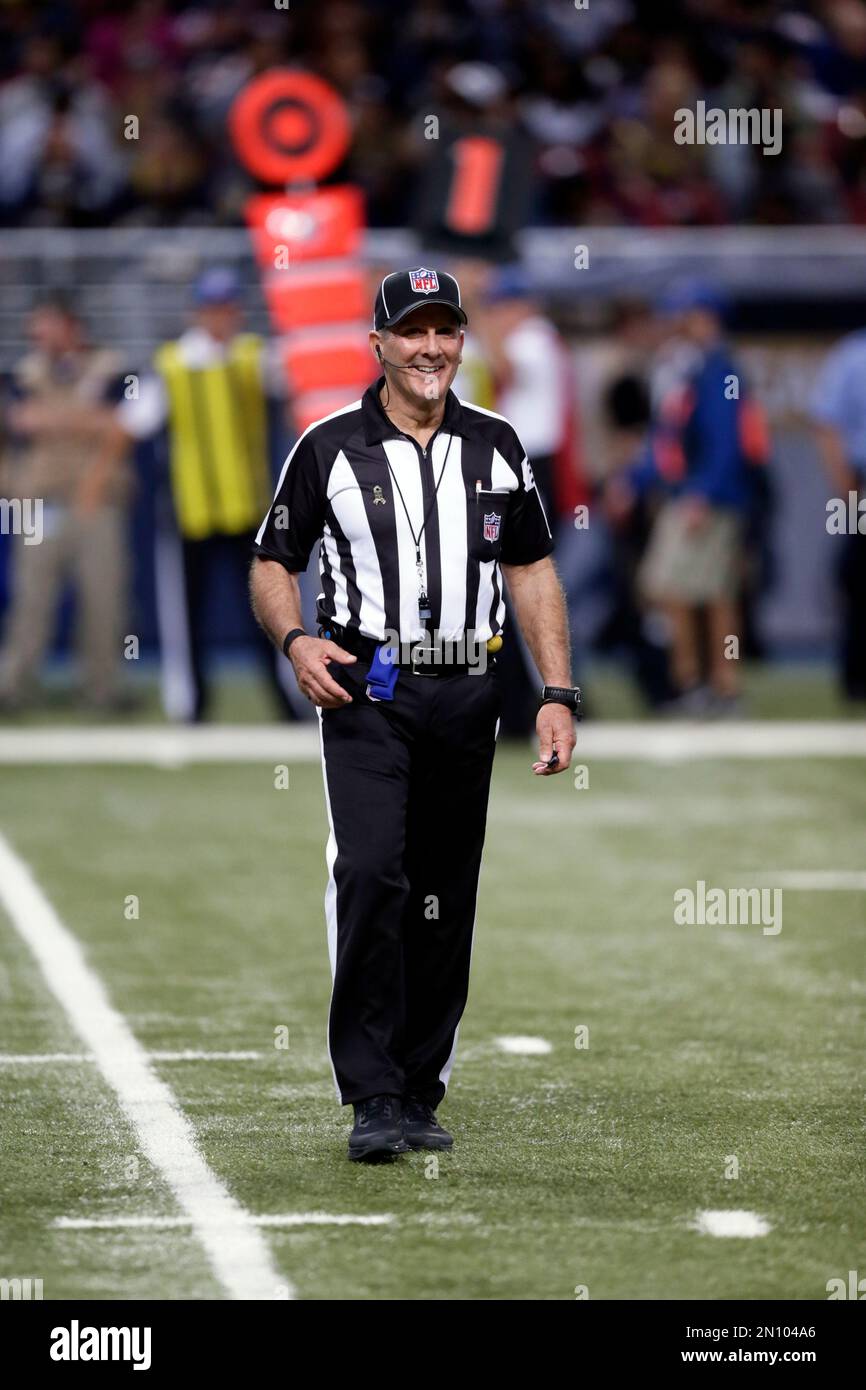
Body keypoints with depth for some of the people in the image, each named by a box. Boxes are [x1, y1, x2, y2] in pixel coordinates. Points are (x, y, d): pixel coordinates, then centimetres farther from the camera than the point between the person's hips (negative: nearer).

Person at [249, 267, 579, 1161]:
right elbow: (272, 564, 6)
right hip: (366, 692, -3)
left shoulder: (496, 446, 10)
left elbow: (532, 573, 14)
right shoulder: (328, 448, 1)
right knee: (371, 876, -18)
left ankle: (419, 1094, 14)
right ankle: (373, 1098, -17)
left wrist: (557, 695, 6)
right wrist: (295, 640, -14)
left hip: (467, 694, 3)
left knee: (445, 899, 5)